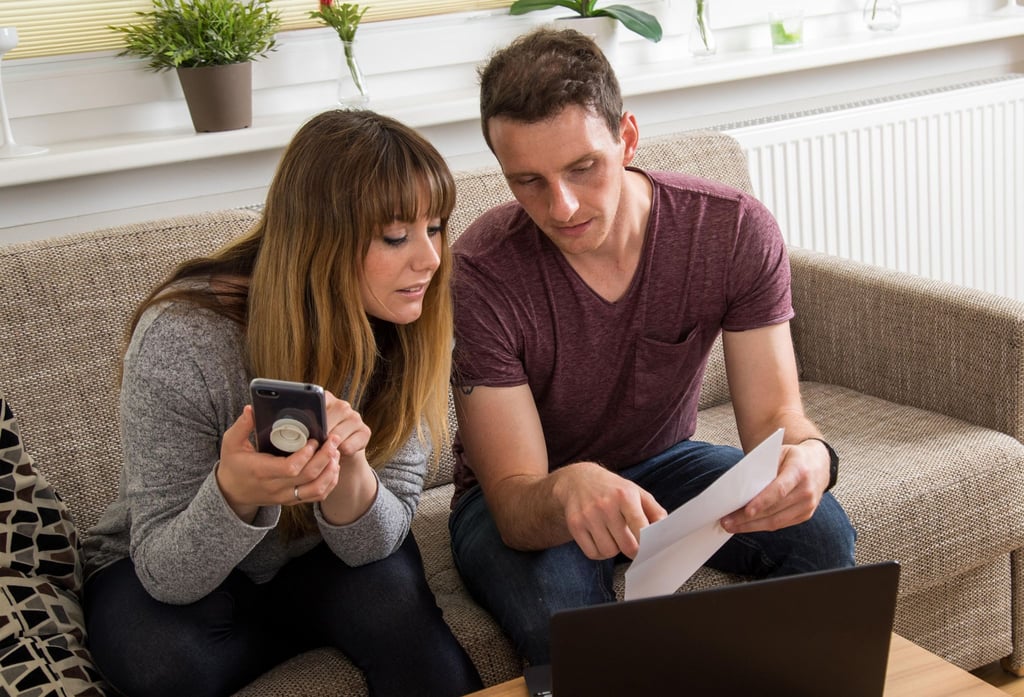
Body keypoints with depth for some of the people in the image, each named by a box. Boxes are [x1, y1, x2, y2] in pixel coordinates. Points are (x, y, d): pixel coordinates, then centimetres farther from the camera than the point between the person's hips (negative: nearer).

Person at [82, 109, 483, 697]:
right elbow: (165, 574, -24)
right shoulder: (184, 339, -28)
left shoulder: (415, 331, -16)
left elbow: (375, 541, -17)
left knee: (390, 597, -29)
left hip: (317, 561, 2)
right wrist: (234, 493, -46)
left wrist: (346, 470, -40)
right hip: (166, 572, -2)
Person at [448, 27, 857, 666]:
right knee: (558, 603, -36)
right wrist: (566, 493, -54)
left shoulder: (735, 230, -19)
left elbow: (773, 413, -19)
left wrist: (807, 455, -44)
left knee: (822, 531, -24)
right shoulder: (480, 275, -27)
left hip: (661, 461, 3)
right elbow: (514, 504, -29)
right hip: (528, 494, -3)